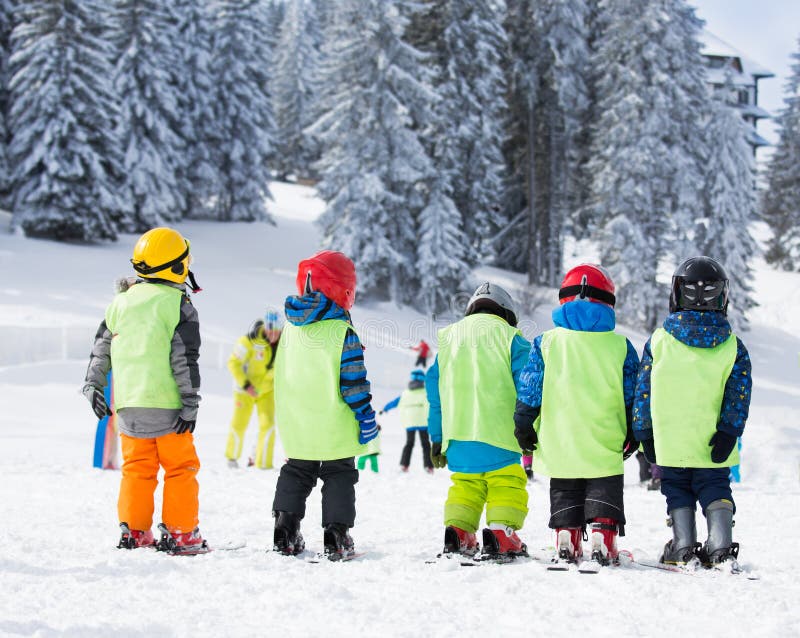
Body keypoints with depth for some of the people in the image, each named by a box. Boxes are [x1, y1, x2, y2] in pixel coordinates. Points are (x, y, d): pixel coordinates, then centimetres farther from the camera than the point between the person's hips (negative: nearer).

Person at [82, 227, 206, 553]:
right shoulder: (178, 303, -6)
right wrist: (190, 404, -8)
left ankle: (133, 529, 9)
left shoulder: (120, 302, 10)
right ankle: (180, 534, 2)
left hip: (128, 404, 5)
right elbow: (185, 359, -9)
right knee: (180, 467, 3)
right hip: (166, 403, -5)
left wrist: (93, 385, 22)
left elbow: (101, 348, 14)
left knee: (136, 468, 12)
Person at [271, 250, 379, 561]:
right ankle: (336, 536, 1)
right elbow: (353, 381, -15)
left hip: (295, 426, 5)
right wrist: (366, 416, -7)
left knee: (295, 474, 17)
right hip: (334, 427, -5)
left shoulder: (291, 326, 3)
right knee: (339, 476, 6)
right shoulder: (342, 331, -16)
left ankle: (285, 532, 12)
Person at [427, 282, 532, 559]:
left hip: (456, 433, 4)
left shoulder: (447, 337, 19)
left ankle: (457, 530, -4)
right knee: (507, 484, 0)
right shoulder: (509, 336, 5)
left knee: (464, 484, 13)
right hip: (497, 432, -4)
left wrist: (436, 438, 22)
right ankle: (501, 531, -17)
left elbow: (434, 391, 19)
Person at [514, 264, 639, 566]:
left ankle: (567, 541, 6)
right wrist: (633, 435, 13)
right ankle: (602, 538, -7)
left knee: (564, 494, 14)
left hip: (558, 445, 1)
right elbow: (632, 395, 4)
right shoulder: (620, 345, 1)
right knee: (604, 494, 7)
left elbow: (530, 388, -1)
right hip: (606, 447, -1)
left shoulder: (546, 342, -1)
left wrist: (524, 425, 7)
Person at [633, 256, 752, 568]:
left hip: (670, 440, -1)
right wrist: (729, 431, -10)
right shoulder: (733, 346, -1)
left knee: (677, 489, 12)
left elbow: (643, 390, -1)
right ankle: (721, 546, -1)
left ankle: (684, 546, 5)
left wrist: (643, 433, 5)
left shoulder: (659, 340, -3)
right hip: (712, 442, 1)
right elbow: (739, 393, -8)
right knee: (715, 488, 11)